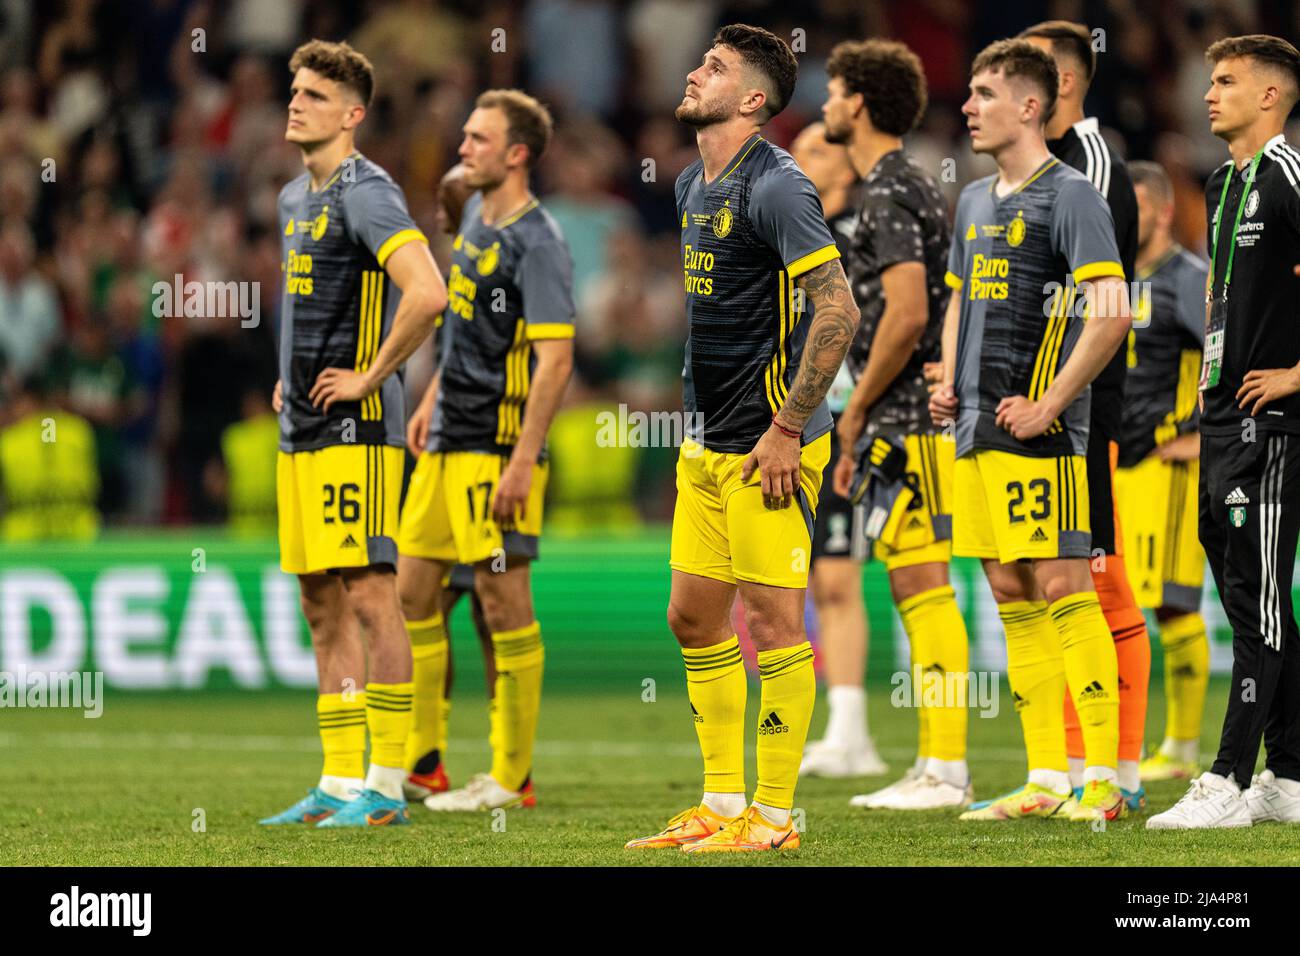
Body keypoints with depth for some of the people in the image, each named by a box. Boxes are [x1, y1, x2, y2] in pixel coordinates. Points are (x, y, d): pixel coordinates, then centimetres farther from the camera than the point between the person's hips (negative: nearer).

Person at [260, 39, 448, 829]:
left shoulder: (365, 192, -13)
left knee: (369, 593, -9)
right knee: (322, 604, 9)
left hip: (355, 429, -10)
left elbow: (426, 294, -27)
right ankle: (340, 782, 13)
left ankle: (386, 786, -8)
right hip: (301, 431, 10)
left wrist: (370, 376, -17)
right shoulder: (296, 196, 16)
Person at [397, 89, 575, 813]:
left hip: (497, 448, -9)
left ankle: (513, 778, 1)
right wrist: (433, 397, 25)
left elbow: (556, 361, -20)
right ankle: (418, 759, 19)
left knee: (504, 600, -5)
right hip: (449, 442, 9)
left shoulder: (537, 243, -16)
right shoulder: (476, 220, 11)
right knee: (414, 589, 11)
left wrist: (522, 462, -24)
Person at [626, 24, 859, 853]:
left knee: (772, 618, -4)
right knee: (695, 614, 11)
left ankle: (774, 815, 2)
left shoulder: (775, 187, -15)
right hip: (707, 442, 9)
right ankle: (723, 803, 19)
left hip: (766, 447, -9)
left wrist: (787, 428, -20)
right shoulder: (694, 185, 13)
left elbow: (838, 310, -21)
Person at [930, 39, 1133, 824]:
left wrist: (1047, 405, -18)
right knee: (1011, 593, 8)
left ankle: (1103, 779, -7)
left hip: (1040, 432, -8)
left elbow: (1112, 316, -17)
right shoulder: (975, 201, 16)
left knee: (1061, 587, -10)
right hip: (980, 431, 8)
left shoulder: (1070, 195, -9)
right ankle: (1046, 779, 13)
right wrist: (950, 384, 13)